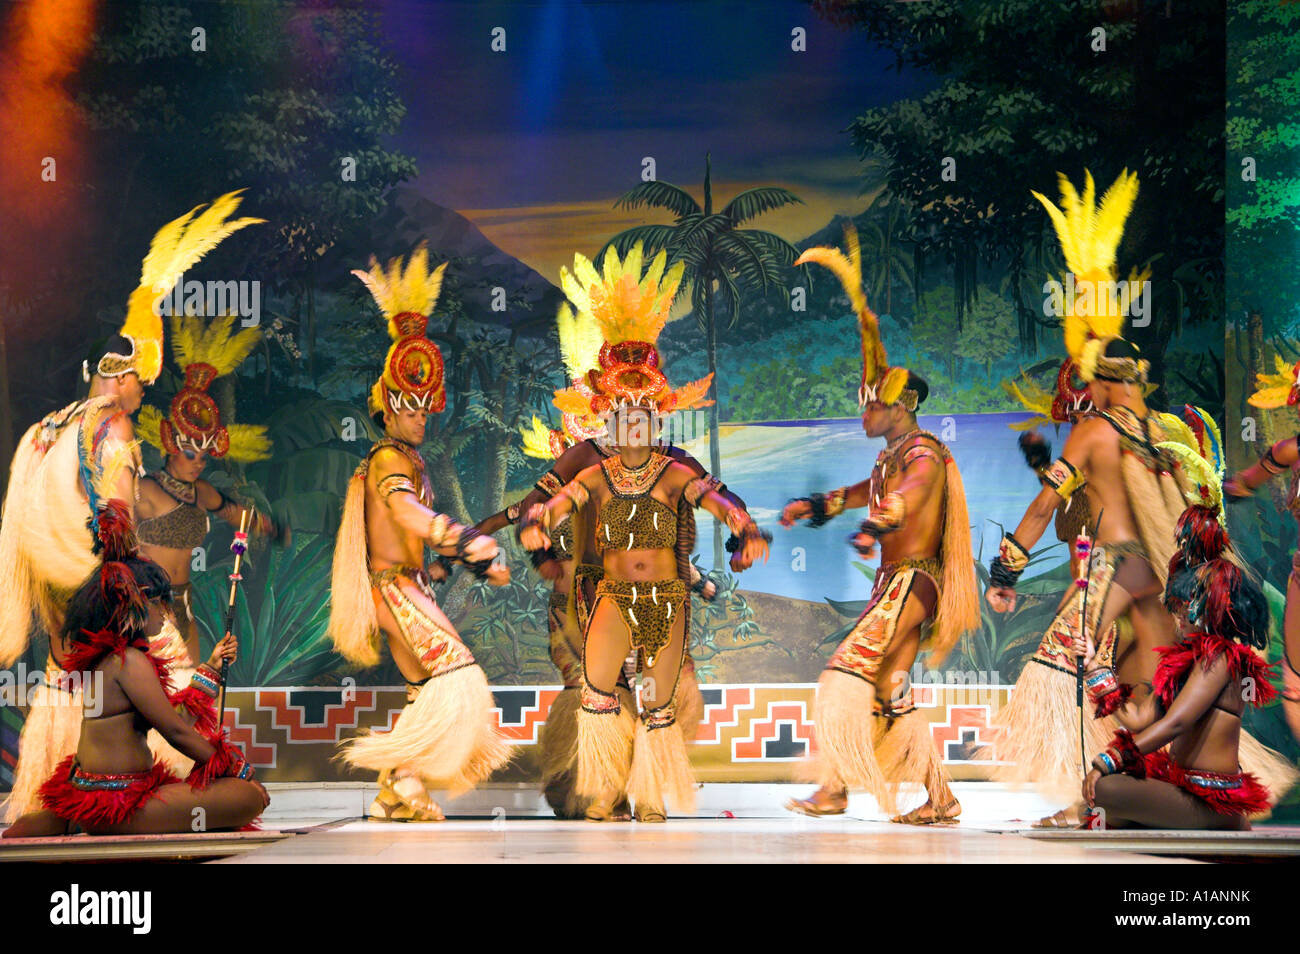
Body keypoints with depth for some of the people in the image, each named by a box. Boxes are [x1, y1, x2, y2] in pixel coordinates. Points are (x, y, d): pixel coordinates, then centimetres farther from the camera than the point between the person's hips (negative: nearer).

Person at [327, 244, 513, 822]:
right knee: (455, 671, -20)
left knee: (424, 692, 10)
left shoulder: (411, 460, 20)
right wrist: (463, 536, -43)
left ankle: (395, 797, 13)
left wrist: (476, 561, 25)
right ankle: (402, 773, -19)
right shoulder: (389, 458, -11)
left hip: (408, 586, 10)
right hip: (394, 586, -10)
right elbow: (406, 511, -32)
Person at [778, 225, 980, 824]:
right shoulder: (892, 456, 19)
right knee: (891, 692, 7)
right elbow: (866, 494, 37)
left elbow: (908, 494, -33)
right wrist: (816, 505, 39)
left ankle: (833, 789, -16)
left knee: (848, 672, -15)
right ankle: (939, 798, 10)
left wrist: (876, 528, -49)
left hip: (912, 582, -10)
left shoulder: (925, 454, -12)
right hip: (898, 582, 10)